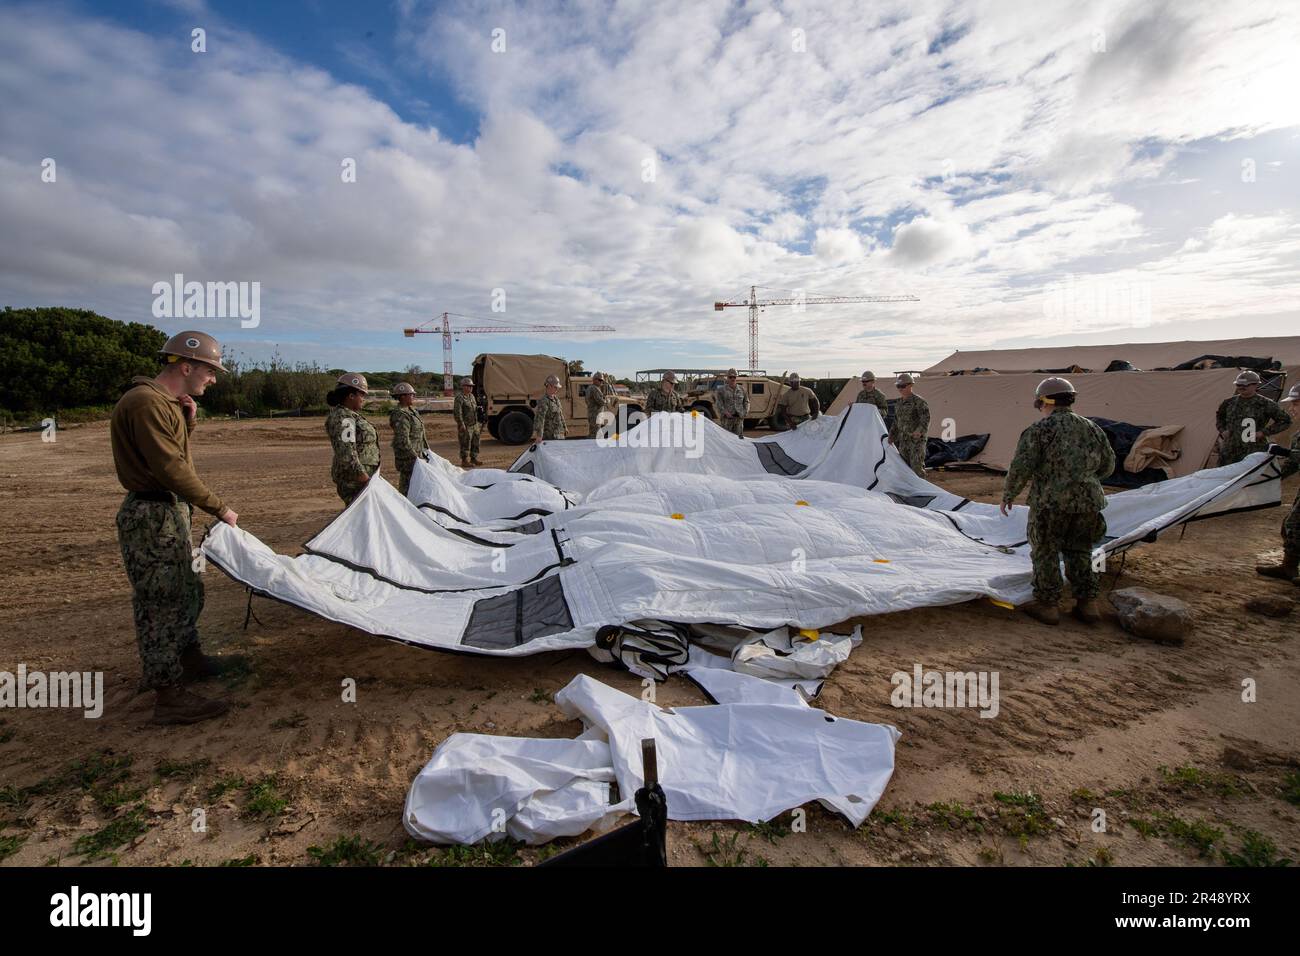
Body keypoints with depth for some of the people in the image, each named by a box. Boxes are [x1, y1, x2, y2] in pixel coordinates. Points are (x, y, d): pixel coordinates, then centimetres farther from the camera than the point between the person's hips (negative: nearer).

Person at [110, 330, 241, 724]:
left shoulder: (167, 402, 12)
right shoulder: (145, 402, -19)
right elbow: (172, 470, -23)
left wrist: (188, 422, 0)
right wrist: (219, 507, -18)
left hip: (172, 511, 10)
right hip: (151, 517, -10)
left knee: (187, 590, 21)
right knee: (160, 603, -3)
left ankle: (190, 659, 39)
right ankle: (170, 697, 6)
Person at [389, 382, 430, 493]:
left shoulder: (411, 410, 11)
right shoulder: (401, 416, -20)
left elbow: (420, 432, 19)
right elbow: (403, 441, -24)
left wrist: (426, 448, 19)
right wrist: (415, 456, -22)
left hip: (416, 452, 10)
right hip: (408, 455, -10)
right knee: (407, 482, -4)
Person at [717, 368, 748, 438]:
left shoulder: (742, 389, 13)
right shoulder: (722, 390, 4)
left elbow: (746, 401, 17)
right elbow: (719, 403, -2)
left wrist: (745, 412, 3)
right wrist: (725, 412, -16)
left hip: (739, 417, 3)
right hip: (727, 418, -3)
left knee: (739, 437, 3)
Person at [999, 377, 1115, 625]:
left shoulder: (1038, 430, -8)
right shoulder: (1091, 428, 10)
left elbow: (1021, 467, -14)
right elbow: (1107, 465, 18)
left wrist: (1007, 495, -2)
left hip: (1050, 504, -5)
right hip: (1088, 502, 5)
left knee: (1045, 554, 8)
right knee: (1079, 553, 19)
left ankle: (1047, 605, 14)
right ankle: (1087, 604, 22)